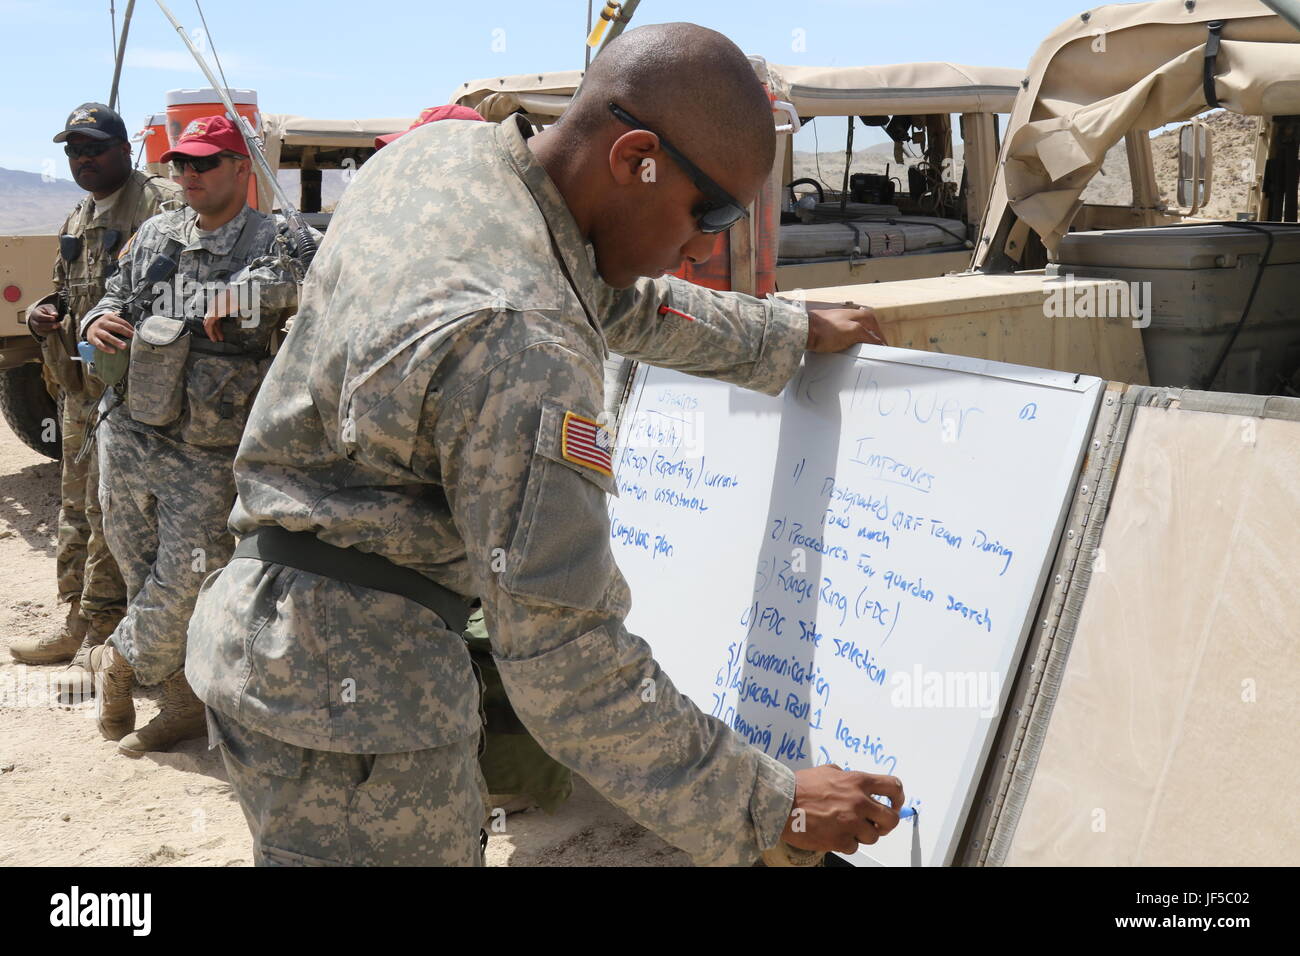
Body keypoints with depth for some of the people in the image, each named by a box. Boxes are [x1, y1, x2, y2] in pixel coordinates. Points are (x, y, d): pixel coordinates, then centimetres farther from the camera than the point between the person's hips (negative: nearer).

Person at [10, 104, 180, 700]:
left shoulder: (163, 206, -10)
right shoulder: (75, 223, 19)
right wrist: (42, 313, 9)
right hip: (79, 388, 9)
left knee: (109, 516, -7)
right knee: (75, 511, 16)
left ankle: (101, 641, 2)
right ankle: (77, 626, 28)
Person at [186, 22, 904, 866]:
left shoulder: (446, 149, -1)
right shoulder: (521, 344, -29)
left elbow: (618, 299, 17)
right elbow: (565, 665, -26)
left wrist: (794, 335, 27)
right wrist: (768, 810, -17)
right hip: (346, 684, -9)